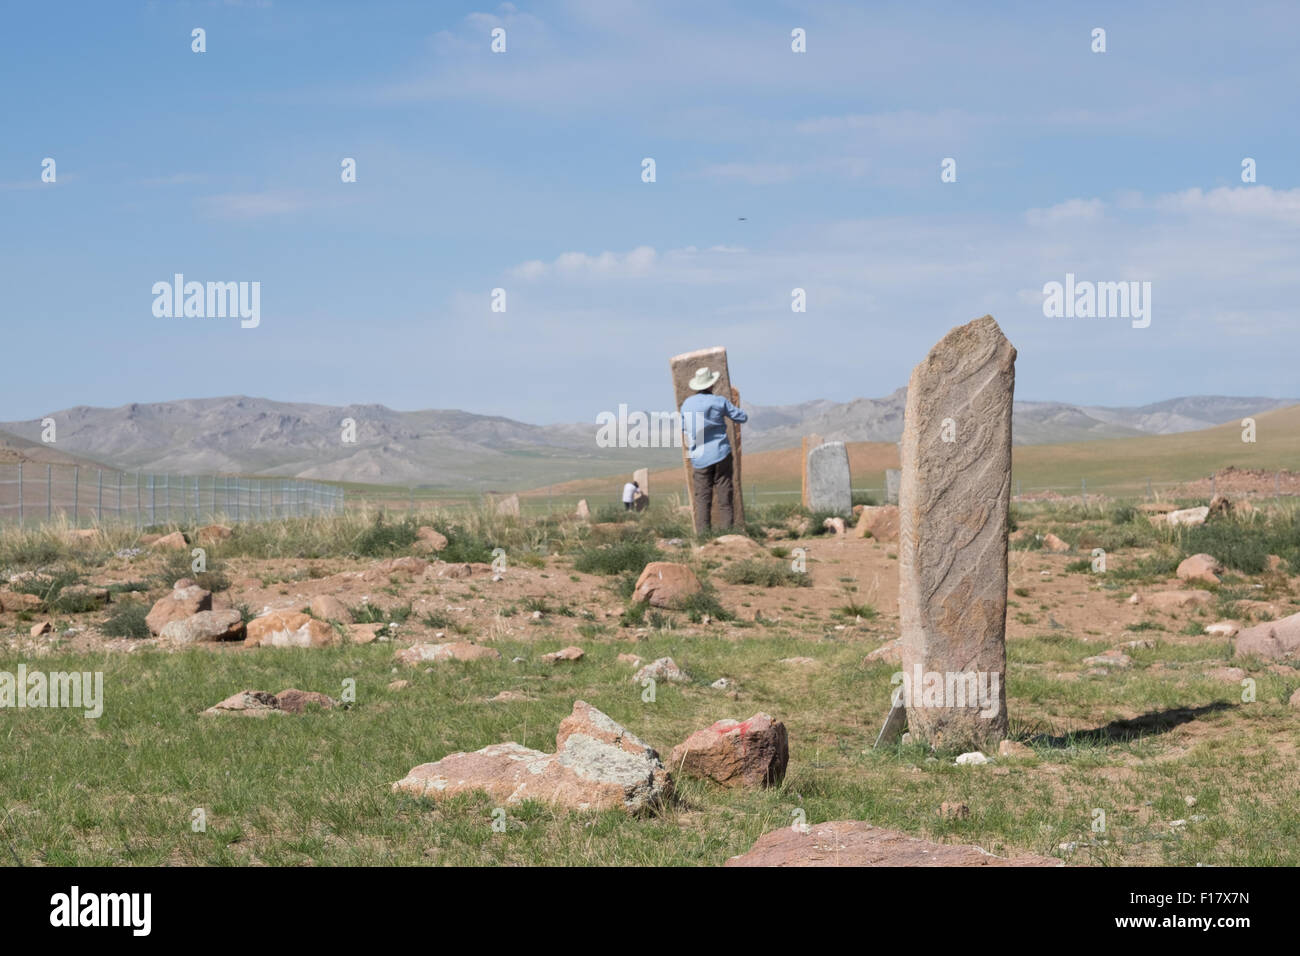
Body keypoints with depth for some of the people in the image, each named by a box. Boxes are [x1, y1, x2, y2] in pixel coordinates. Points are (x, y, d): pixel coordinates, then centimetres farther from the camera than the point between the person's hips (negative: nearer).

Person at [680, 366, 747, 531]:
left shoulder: (687, 404, 2)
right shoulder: (719, 402, -6)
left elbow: (683, 426, 15)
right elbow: (742, 418, 2)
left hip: (699, 458, 2)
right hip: (721, 454, -2)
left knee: (702, 499, 3)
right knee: (724, 497, 2)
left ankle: (703, 534, -3)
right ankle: (726, 529, -1)